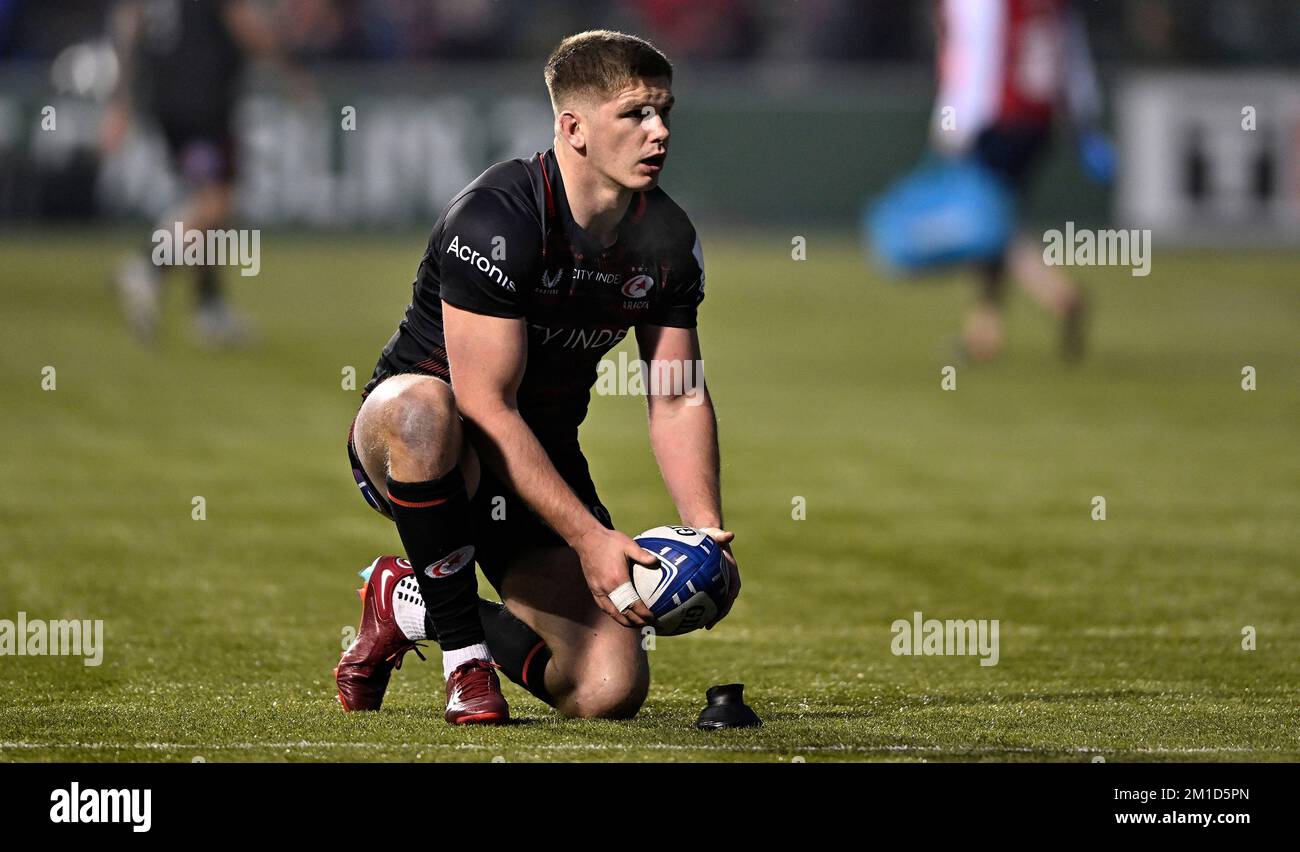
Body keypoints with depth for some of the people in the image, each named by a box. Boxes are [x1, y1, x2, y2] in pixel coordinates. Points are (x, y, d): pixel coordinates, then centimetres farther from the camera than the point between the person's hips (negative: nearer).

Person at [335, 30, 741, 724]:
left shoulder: (669, 238, -3)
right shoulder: (496, 219, -24)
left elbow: (678, 399, 5)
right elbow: (486, 407, -26)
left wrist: (705, 531, -11)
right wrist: (587, 536, -31)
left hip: (543, 459, 6)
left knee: (610, 692, -10)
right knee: (422, 408, -44)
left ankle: (408, 606, 16)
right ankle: (464, 657, -24)